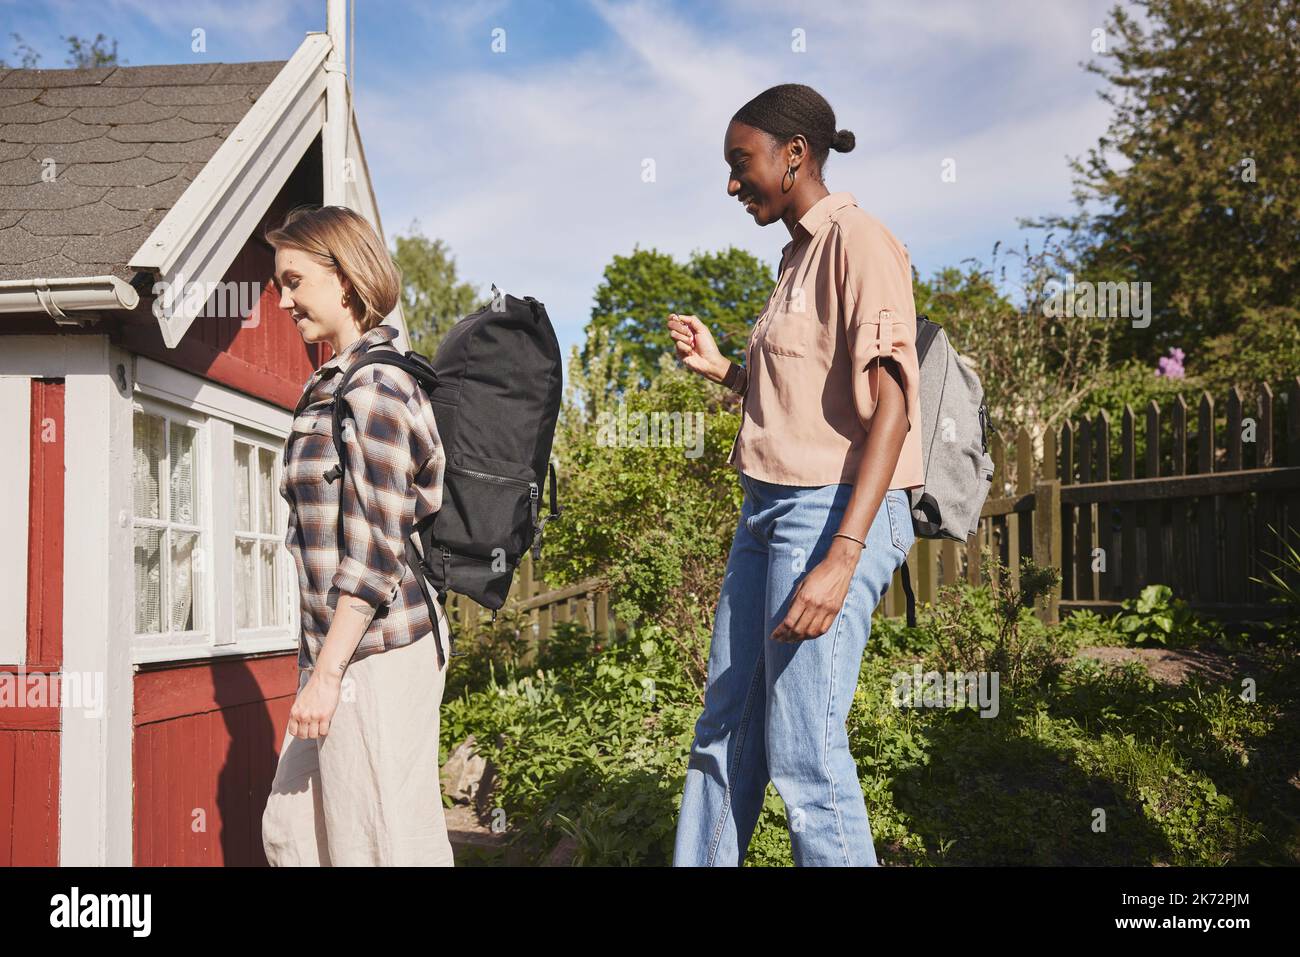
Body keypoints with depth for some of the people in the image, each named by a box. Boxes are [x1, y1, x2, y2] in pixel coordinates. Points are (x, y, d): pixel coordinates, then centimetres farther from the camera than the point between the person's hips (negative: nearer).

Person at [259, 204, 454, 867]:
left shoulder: (373, 387, -14)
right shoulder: (335, 383, 16)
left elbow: (373, 551, -18)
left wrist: (326, 673, -17)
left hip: (374, 654, -10)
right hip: (340, 648, 10)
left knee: (380, 843, 0)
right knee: (290, 831, 17)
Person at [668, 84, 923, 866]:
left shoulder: (858, 240, -8)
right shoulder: (800, 256, 19)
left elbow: (890, 407, -17)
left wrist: (841, 559, -24)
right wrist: (719, 370, 11)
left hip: (831, 511, -9)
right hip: (769, 509, 9)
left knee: (804, 757, -6)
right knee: (722, 736, 11)